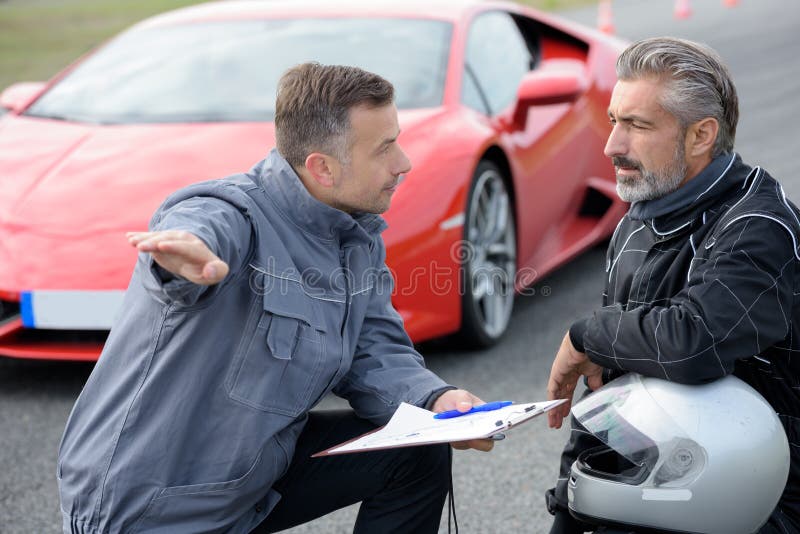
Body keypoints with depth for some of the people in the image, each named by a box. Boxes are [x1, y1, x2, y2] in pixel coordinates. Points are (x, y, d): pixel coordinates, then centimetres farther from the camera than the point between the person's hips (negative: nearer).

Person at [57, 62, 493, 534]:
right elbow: (197, 230, -49)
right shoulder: (232, 217, -26)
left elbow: (376, 353, 2)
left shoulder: (361, 236, 1)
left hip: (255, 476, 7)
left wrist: (436, 400, -18)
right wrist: (191, 252, -72)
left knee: (419, 451, -1)